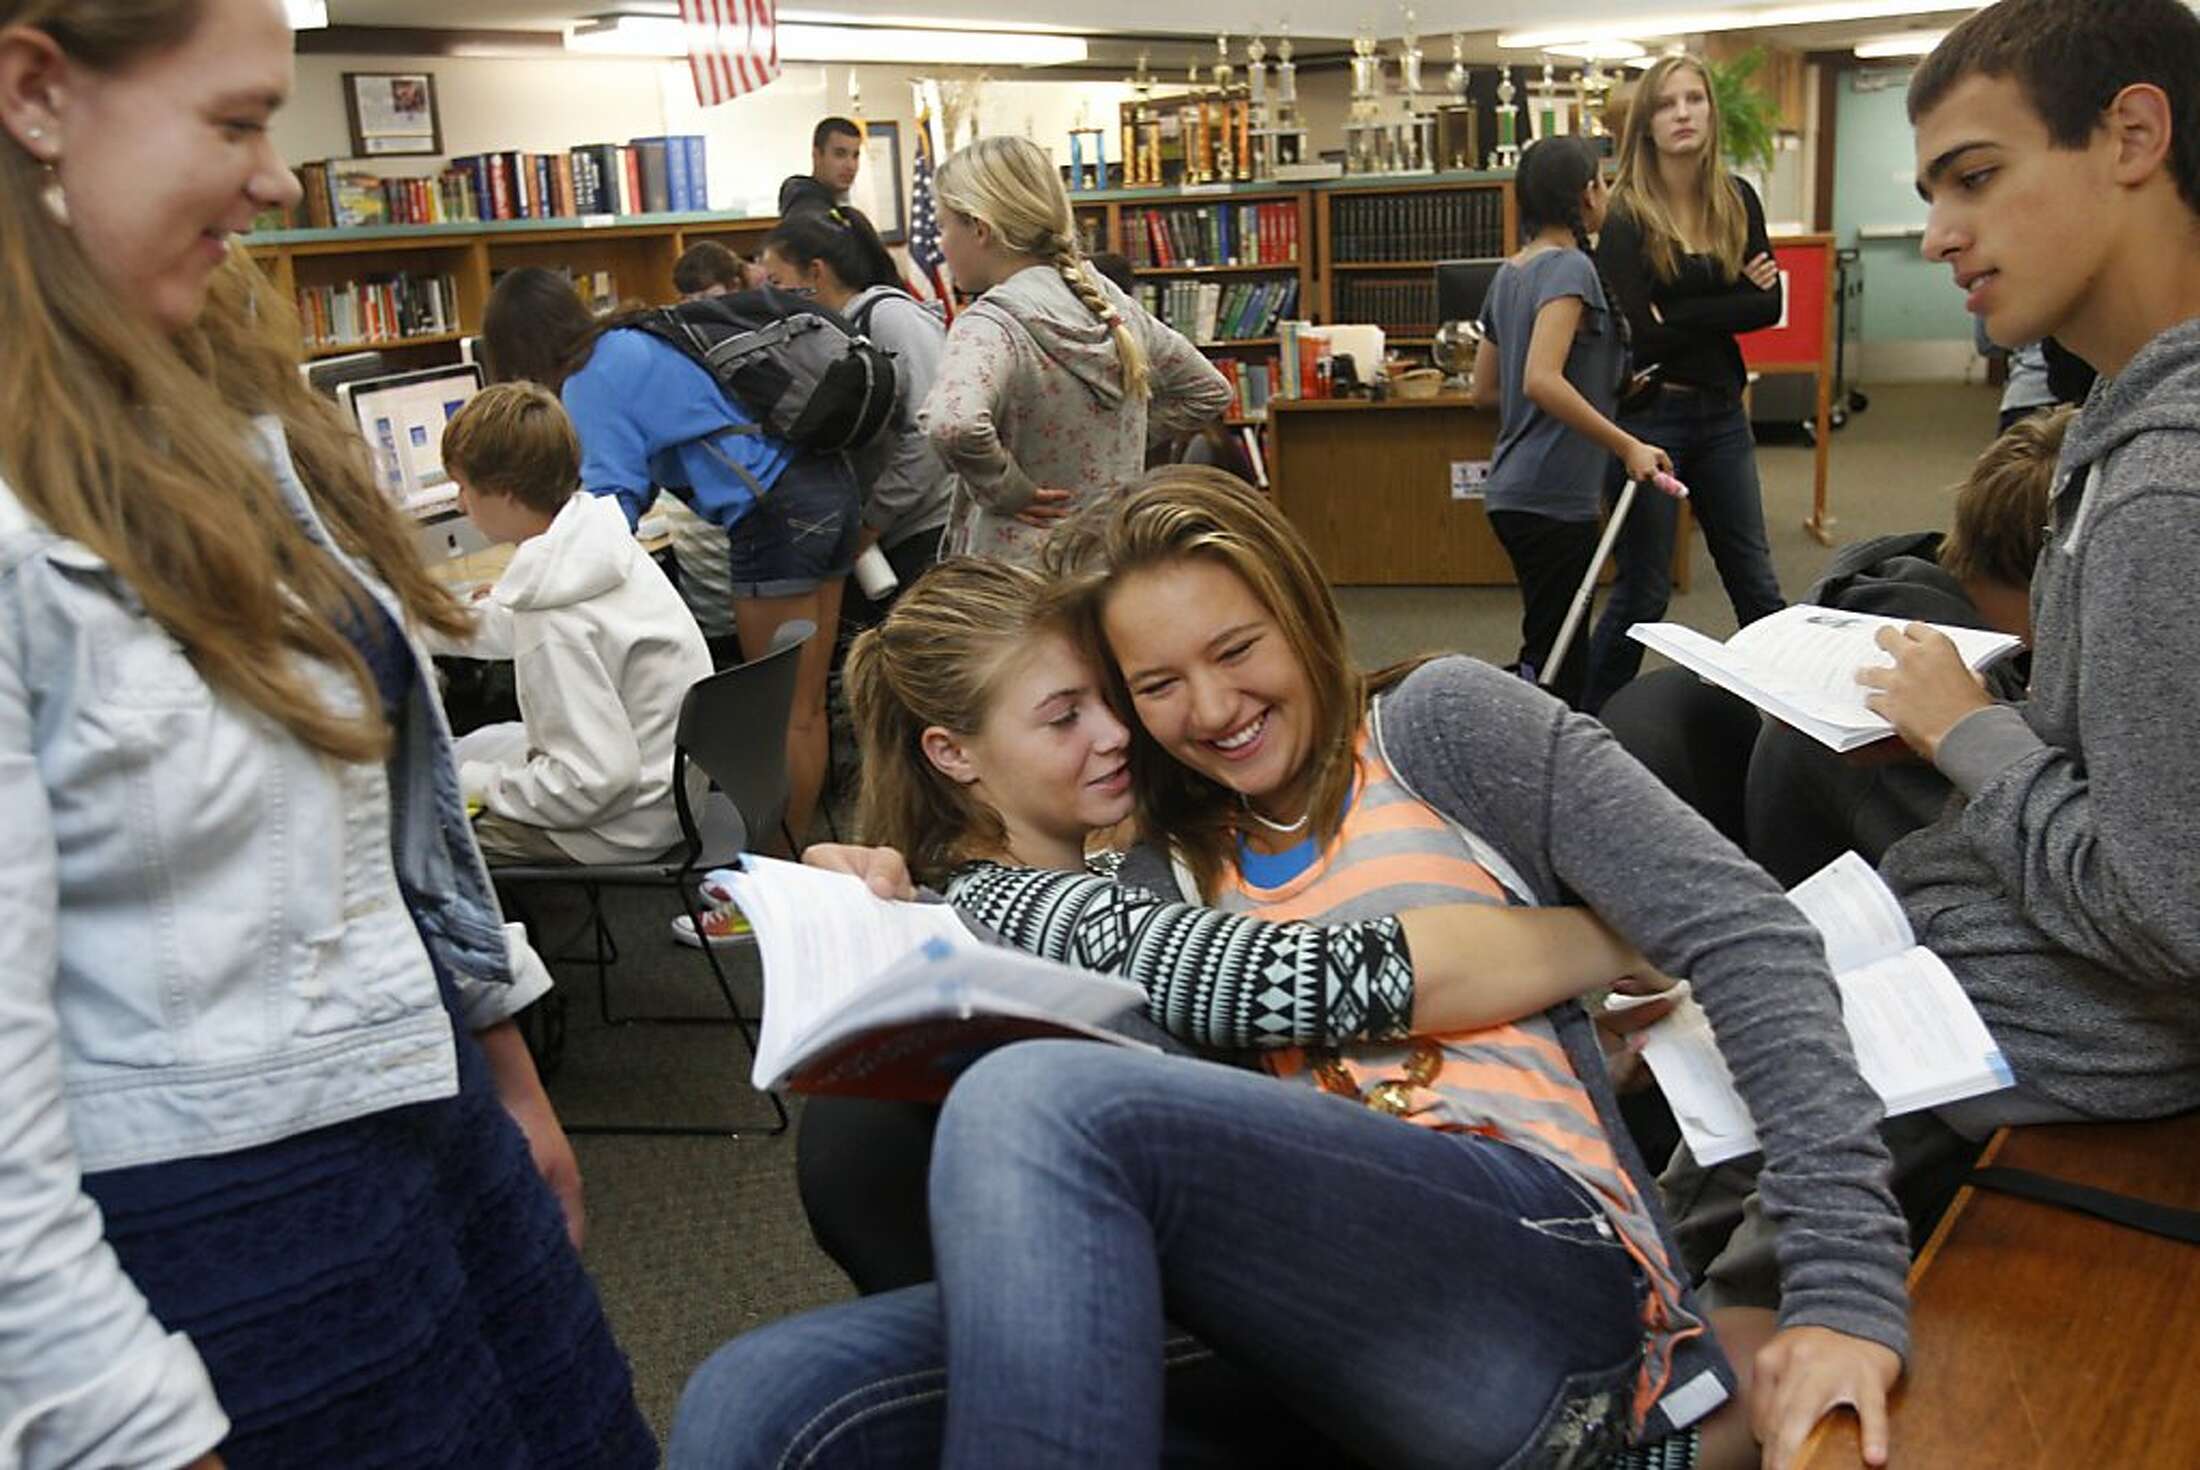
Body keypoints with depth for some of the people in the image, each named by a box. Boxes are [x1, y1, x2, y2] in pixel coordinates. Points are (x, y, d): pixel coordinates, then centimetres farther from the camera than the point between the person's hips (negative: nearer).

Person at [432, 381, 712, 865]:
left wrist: (482, 786, -14)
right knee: (475, 745, 27)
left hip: (623, 833, -9)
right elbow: (496, 625, 16)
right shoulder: (593, 531, -3)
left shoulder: (555, 618, -30)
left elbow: (597, 779, -29)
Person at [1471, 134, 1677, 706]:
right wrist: (1627, 446, -24)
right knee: (1555, 656, -4)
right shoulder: (1570, 267, -13)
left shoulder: (1510, 273, 12)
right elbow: (1542, 380, -26)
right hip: (1553, 495, -9)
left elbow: (1485, 389, 18)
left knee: (1555, 649, 17)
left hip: (1514, 489, 9)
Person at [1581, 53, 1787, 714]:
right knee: (1643, 590, 2)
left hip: (1721, 411, 5)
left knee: (1754, 578, 12)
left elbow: (1769, 306, -4)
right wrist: (1731, 303, -11)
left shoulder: (1737, 201, 5)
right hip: (1649, 415, -5)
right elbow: (1638, 330, -19)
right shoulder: (1626, 215, -9)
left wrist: (1681, 318, -13)